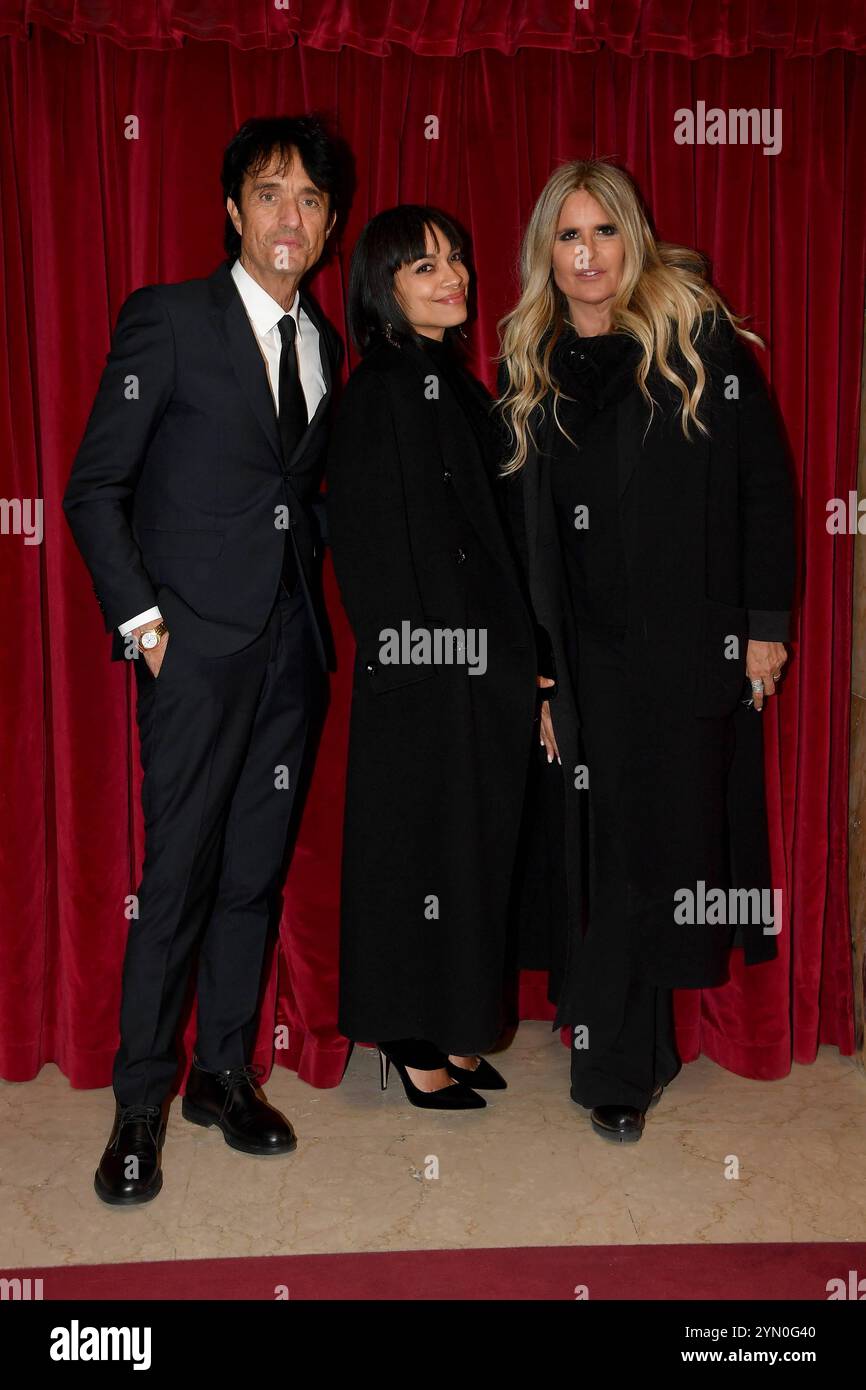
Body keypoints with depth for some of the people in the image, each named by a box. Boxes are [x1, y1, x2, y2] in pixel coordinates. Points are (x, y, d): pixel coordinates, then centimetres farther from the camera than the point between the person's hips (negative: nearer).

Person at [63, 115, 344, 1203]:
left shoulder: (323, 345, 14)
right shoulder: (168, 318, -3)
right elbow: (94, 490, -4)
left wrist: (312, 599, 7)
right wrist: (140, 618, -10)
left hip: (290, 651, 5)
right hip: (196, 646, -5)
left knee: (255, 872, 10)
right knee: (177, 877, -2)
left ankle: (225, 1071, 25)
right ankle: (139, 1102, 14)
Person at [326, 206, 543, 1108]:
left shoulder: (460, 389, 14)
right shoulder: (376, 396, -10)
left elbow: (490, 536, 13)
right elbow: (370, 549, -14)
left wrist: (519, 660, 9)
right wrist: (414, 653, -16)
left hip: (481, 663, 8)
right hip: (420, 669, -8)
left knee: (477, 845, 13)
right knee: (419, 840, 2)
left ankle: (453, 1029, 28)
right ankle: (412, 1043, 19)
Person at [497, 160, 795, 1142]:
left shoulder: (700, 340, -1)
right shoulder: (528, 370, 7)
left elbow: (764, 483, -1)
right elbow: (519, 534, 5)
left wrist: (766, 621, -6)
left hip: (693, 647, -1)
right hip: (586, 655, 2)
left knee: (678, 832, 7)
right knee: (600, 853, 4)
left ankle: (625, 1056, 27)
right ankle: (619, 1069, 20)